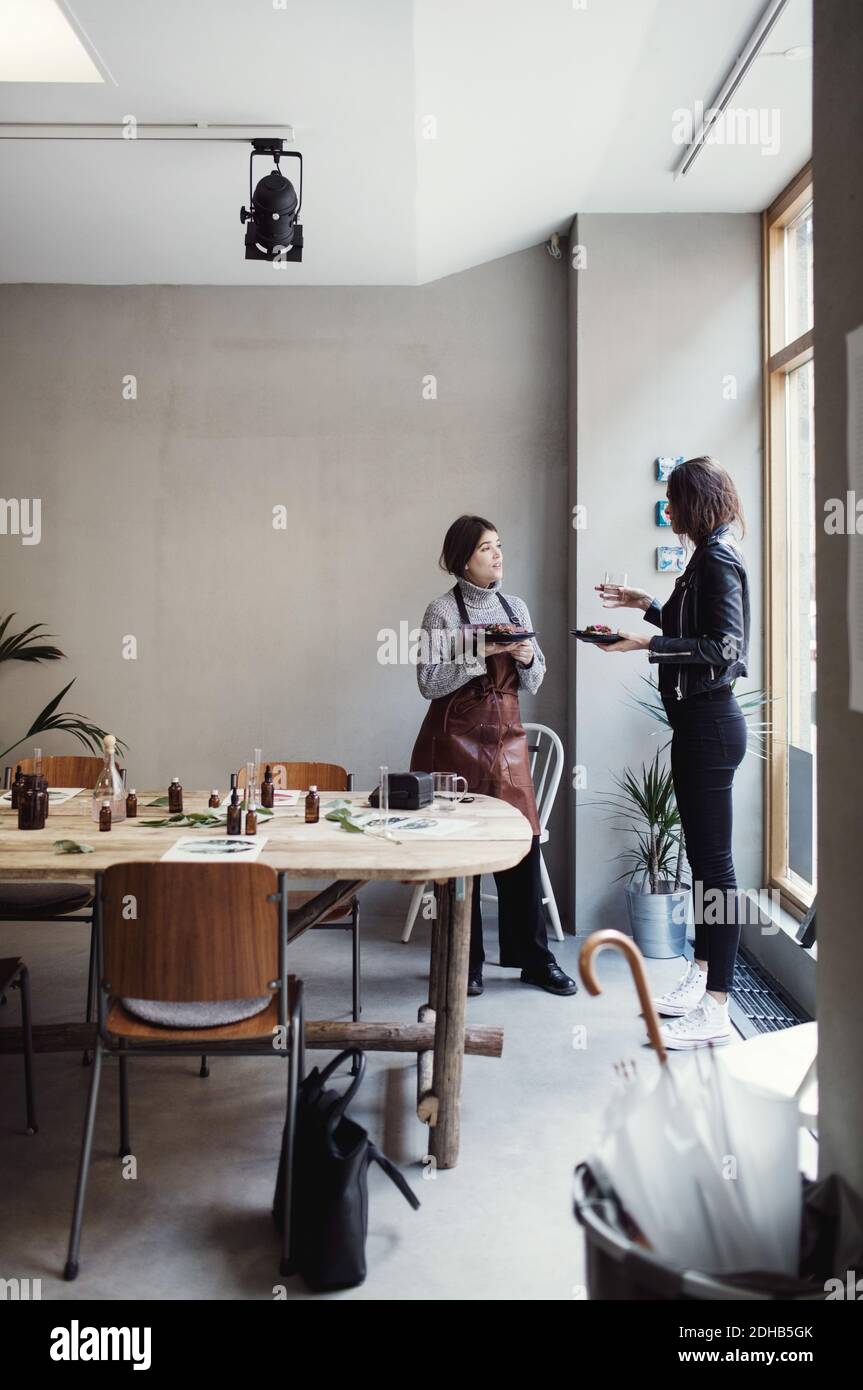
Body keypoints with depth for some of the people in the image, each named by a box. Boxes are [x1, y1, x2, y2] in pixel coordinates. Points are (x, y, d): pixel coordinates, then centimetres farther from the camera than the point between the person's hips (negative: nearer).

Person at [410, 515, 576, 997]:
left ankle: (534, 956, 11)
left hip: (508, 735, 4)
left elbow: (534, 684, 15)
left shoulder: (516, 608, 11)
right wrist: (480, 654, -18)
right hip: (457, 736, -4)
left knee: (523, 841, 0)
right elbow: (430, 683, -10)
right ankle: (465, 960, 12)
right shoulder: (443, 611, -4)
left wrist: (527, 659, -6)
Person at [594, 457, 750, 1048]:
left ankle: (716, 1010, -1)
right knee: (703, 856, 15)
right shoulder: (712, 556, 16)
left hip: (709, 725, -10)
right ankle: (701, 975, 27)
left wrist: (647, 643, -23)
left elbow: (724, 646, -21)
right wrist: (650, 605, 25)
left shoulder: (718, 559, -13)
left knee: (714, 861, -6)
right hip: (702, 721, 10)